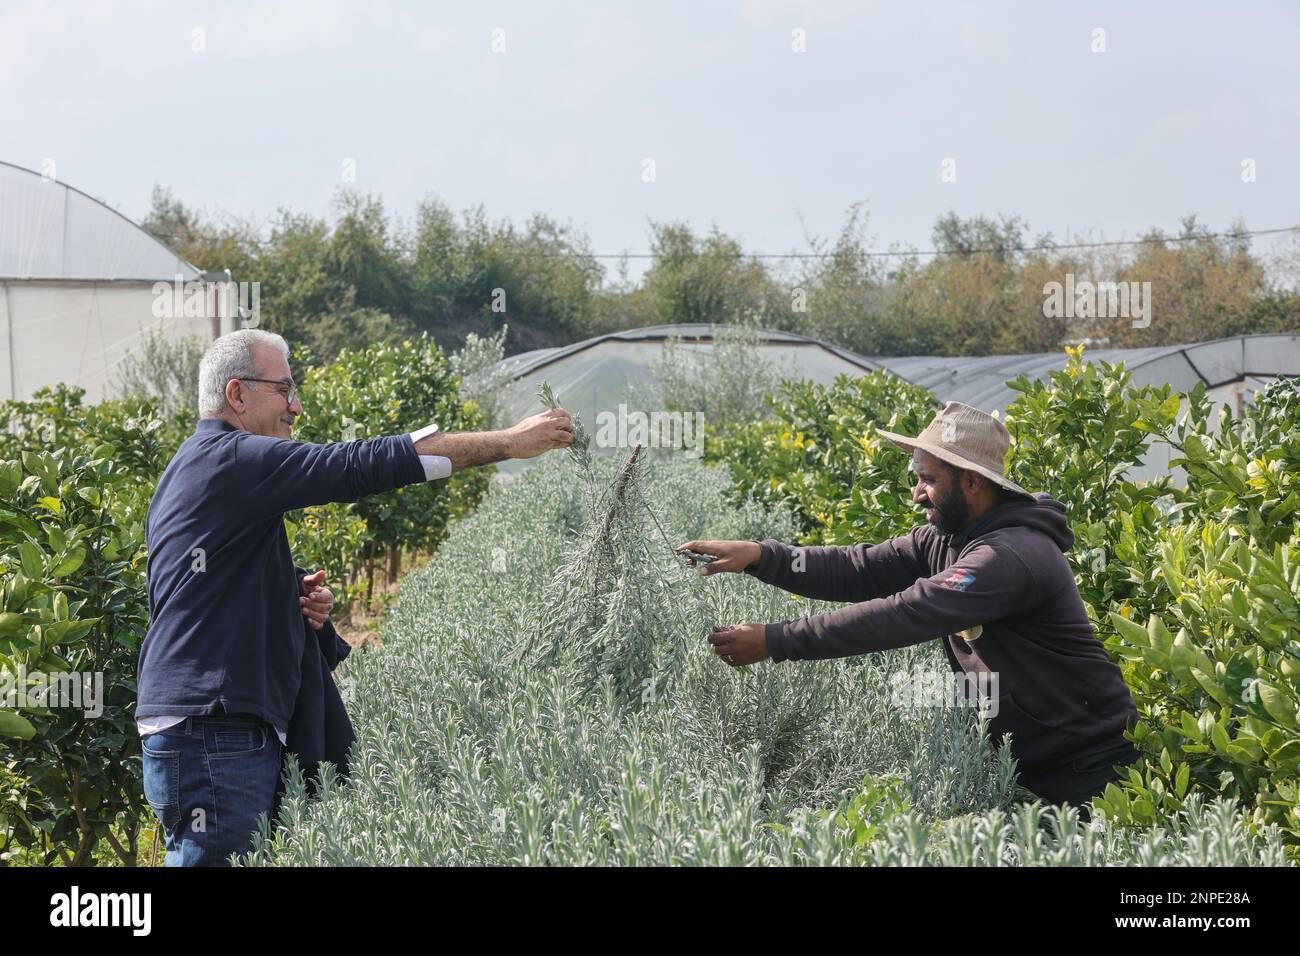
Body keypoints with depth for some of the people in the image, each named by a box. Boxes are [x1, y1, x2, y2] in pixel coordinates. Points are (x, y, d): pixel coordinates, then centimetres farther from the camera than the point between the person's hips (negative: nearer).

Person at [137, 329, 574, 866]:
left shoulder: (193, 469, 22)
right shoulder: (232, 459, -10)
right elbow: (362, 466, -16)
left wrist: (289, 601, 9)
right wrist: (509, 442, -11)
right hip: (212, 738, -10)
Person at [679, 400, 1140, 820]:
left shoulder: (1011, 556, -26)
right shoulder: (943, 541, 2)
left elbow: (901, 615, -32)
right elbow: (855, 570, -6)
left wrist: (774, 641, -32)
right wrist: (759, 555, -20)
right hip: (1029, 763, 8)